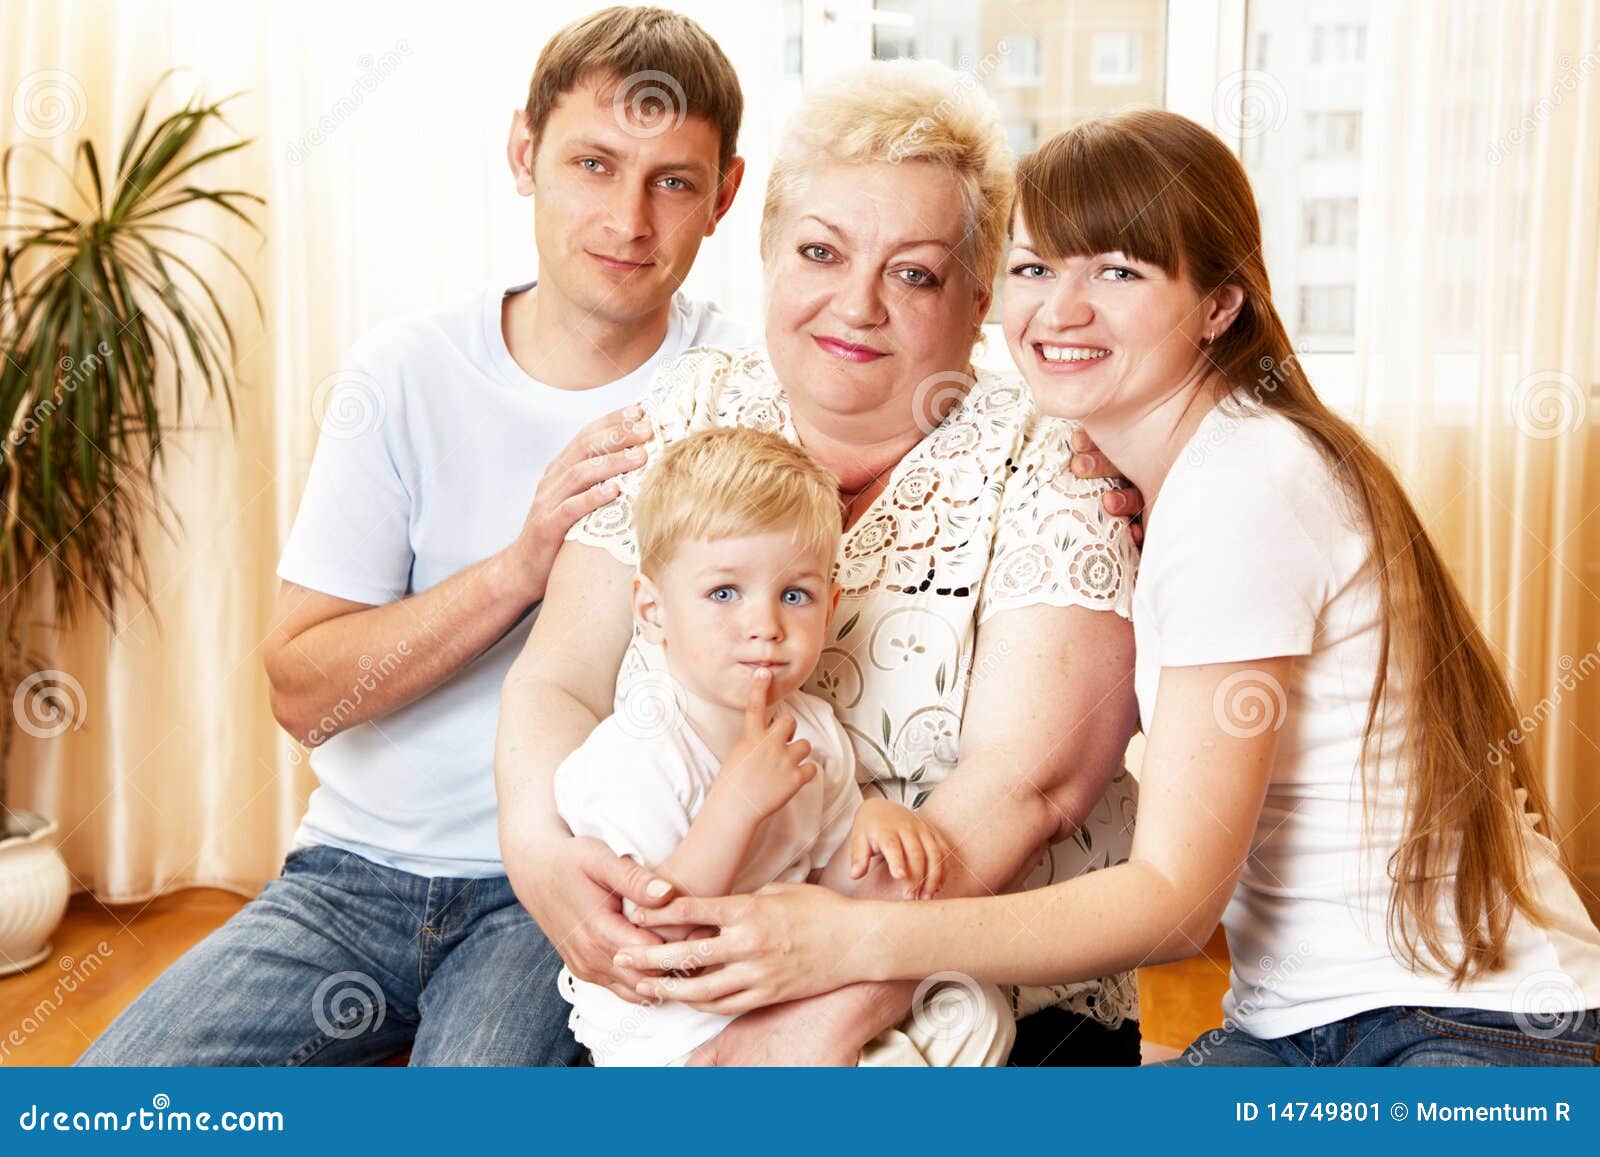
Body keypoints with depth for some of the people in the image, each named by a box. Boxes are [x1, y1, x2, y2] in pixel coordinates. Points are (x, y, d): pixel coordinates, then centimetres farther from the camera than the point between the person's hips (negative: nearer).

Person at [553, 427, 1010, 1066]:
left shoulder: (812, 731, 3)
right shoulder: (631, 758, -21)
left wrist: (876, 820, -10)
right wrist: (737, 802, -33)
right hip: (676, 1033, -7)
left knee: (977, 1013, -1)